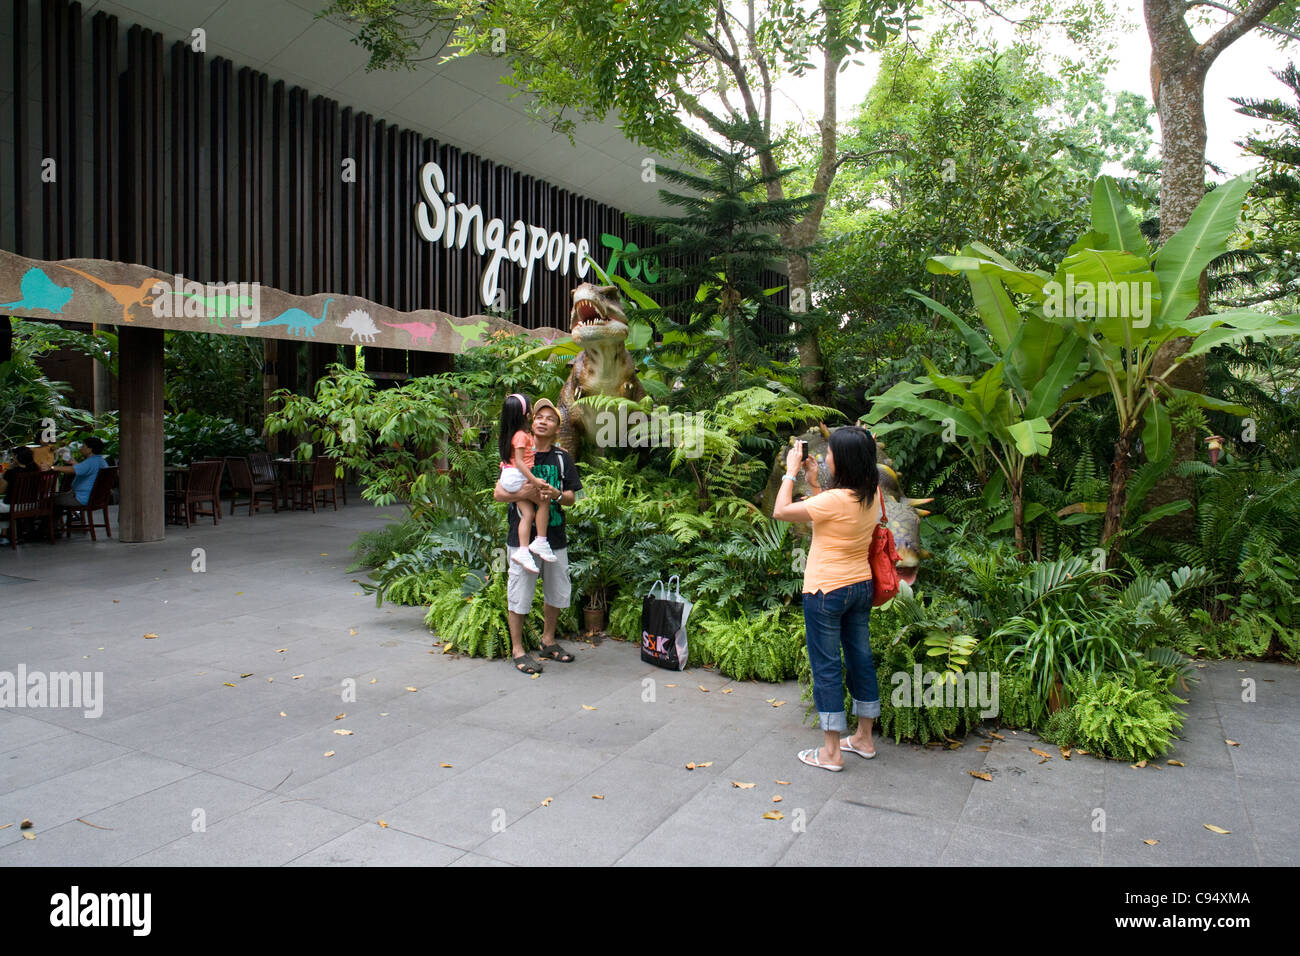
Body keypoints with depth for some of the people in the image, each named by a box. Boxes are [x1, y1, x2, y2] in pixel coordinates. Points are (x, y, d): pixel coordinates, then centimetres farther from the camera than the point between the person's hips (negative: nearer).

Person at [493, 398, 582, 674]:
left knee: (557, 592, 14)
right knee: (520, 593, 0)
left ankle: (548, 641, 33)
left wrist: (556, 494, -16)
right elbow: (498, 493, -5)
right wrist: (522, 494, -23)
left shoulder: (562, 458, 8)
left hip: (555, 535, 4)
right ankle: (517, 650, 14)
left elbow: (571, 497, 6)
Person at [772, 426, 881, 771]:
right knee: (861, 659, 16)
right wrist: (812, 481, 10)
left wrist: (791, 471, -8)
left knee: (826, 666, 2)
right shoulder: (872, 495, 0)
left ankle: (831, 752, 11)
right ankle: (864, 739, 31)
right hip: (861, 587, 8)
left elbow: (781, 511, -17)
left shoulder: (835, 499, -24)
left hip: (826, 591, -8)